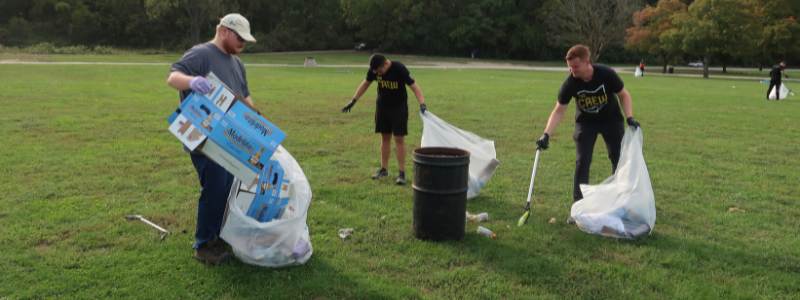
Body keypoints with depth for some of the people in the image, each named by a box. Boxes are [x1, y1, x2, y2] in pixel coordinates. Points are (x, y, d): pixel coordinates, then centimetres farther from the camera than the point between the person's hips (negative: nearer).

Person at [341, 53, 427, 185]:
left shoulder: (399, 69, -24)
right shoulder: (373, 70, -10)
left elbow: (415, 87, -23)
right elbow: (365, 84, 8)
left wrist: (422, 104, -37)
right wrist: (353, 101, 9)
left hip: (399, 106, -4)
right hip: (382, 105, 4)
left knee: (399, 138, -6)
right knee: (385, 137, 9)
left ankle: (402, 173, -1)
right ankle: (384, 169, 20)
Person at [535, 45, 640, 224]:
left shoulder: (606, 74, -27)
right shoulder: (570, 84, -25)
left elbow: (623, 95, -10)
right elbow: (559, 111, -17)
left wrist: (629, 118, -22)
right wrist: (546, 135, -26)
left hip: (612, 120, 1)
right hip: (585, 123, 0)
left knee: (619, 159, 3)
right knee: (582, 162, -10)